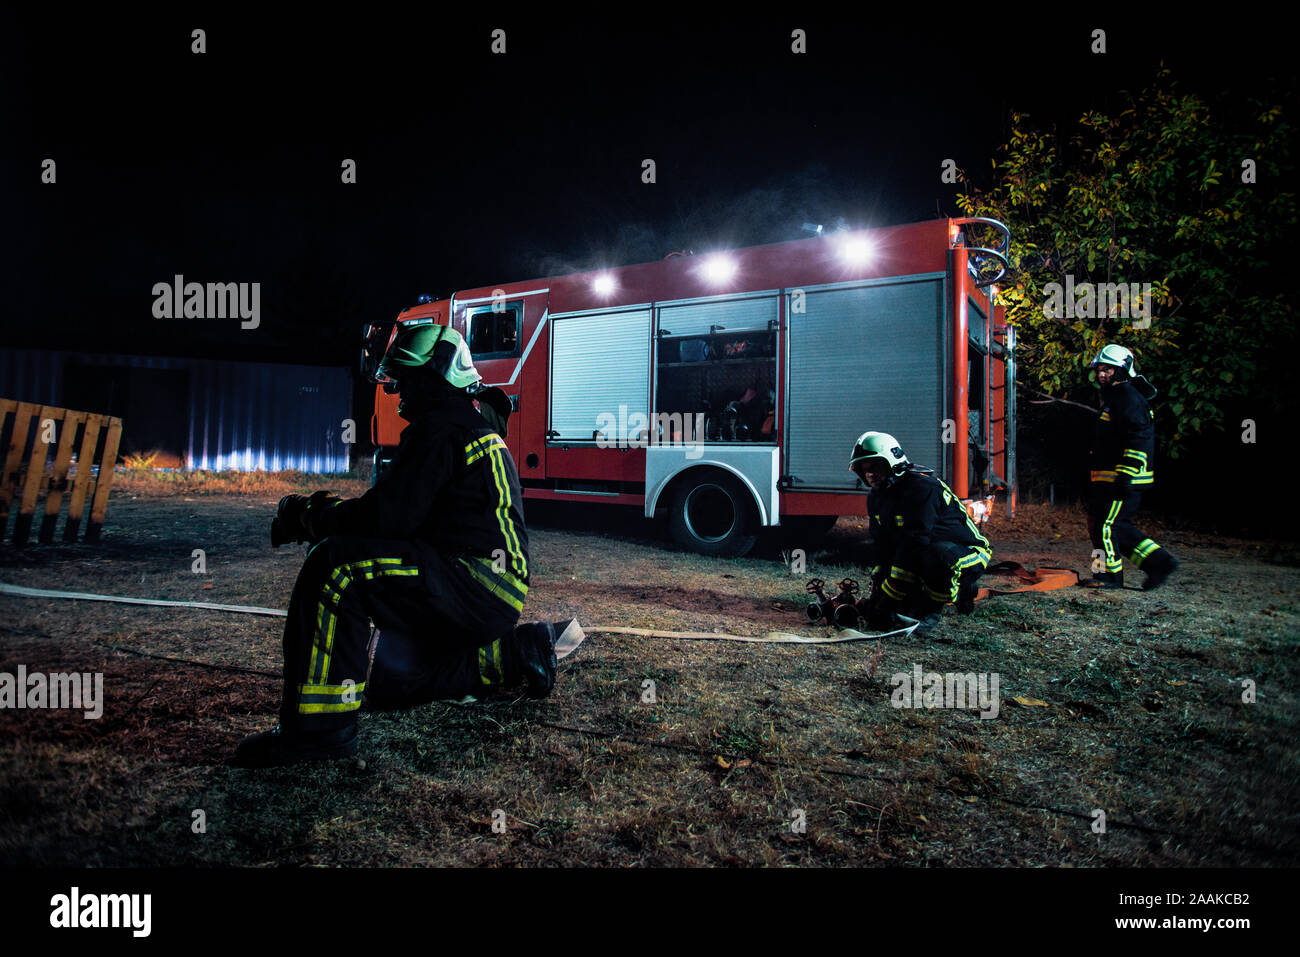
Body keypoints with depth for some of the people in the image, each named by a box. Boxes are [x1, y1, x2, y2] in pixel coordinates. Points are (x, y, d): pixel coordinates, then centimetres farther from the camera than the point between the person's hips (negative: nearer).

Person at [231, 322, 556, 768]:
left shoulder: (441, 429, -12)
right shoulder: (474, 423, 22)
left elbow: (389, 516, -19)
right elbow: (404, 515, 23)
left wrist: (310, 516, -4)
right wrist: (331, 508, 12)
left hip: (477, 580, -11)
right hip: (492, 596, 11)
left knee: (336, 565, -22)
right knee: (389, 680, 18)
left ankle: (319, 725, -22)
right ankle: (514, 654, 17)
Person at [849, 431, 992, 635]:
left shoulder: (921, 487, -27)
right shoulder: (876, 496, 2)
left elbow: (913, 545, -33)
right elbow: (881, 544, 4)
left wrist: (888, 602, -33)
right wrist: (876, 594, -9)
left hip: (969, 553, -8)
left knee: (938, 554, -39)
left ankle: (931, 610, -14)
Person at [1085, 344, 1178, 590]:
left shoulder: (1130, 399, -12)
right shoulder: (1112, 398, 21)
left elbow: (1140, 441, -20)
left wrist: (1126, 476, -24)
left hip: (1124, 479, -10)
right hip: (1108, 477, 10)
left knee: (1106, 524, -6)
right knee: (1120, 527, 12)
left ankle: (1110, 575, 4)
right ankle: (1158, 561, 16)